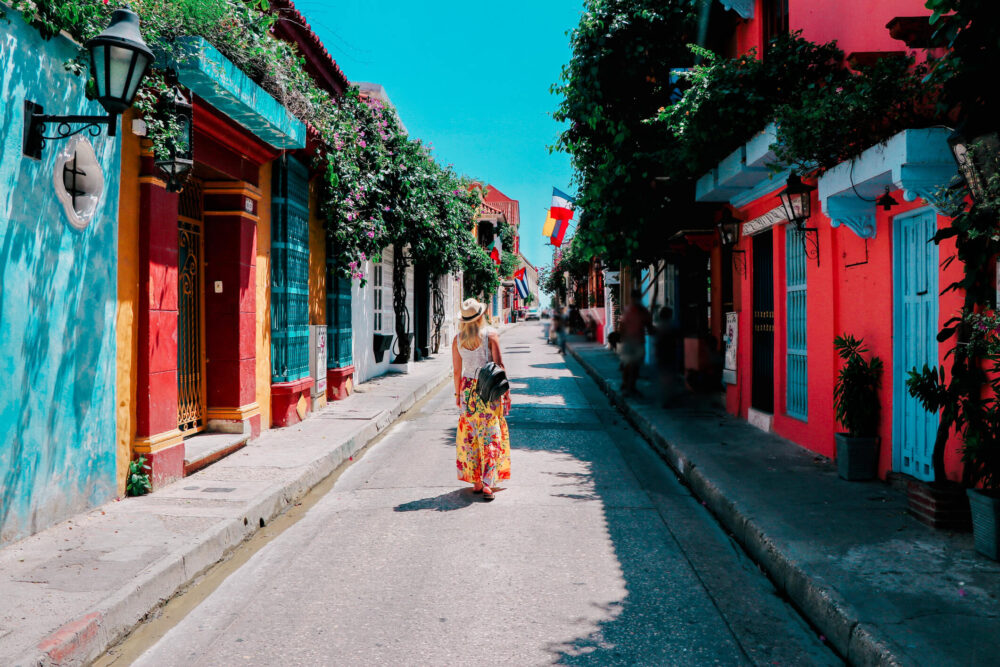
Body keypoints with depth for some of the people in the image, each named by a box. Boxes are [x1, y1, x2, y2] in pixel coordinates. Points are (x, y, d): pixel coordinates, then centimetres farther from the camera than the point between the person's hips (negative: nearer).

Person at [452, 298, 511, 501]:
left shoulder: (458, 340, 1)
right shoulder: (490, 334, -7)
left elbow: (457, 370, 5)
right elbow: (499, 365, -10)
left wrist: (458, 394, 17)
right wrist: (505, 390, -3)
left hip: (468, 390, 3)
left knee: (471, 437, 12)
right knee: (492, 437, 1)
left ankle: (476, 482, 17)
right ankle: (487, 484, -7)